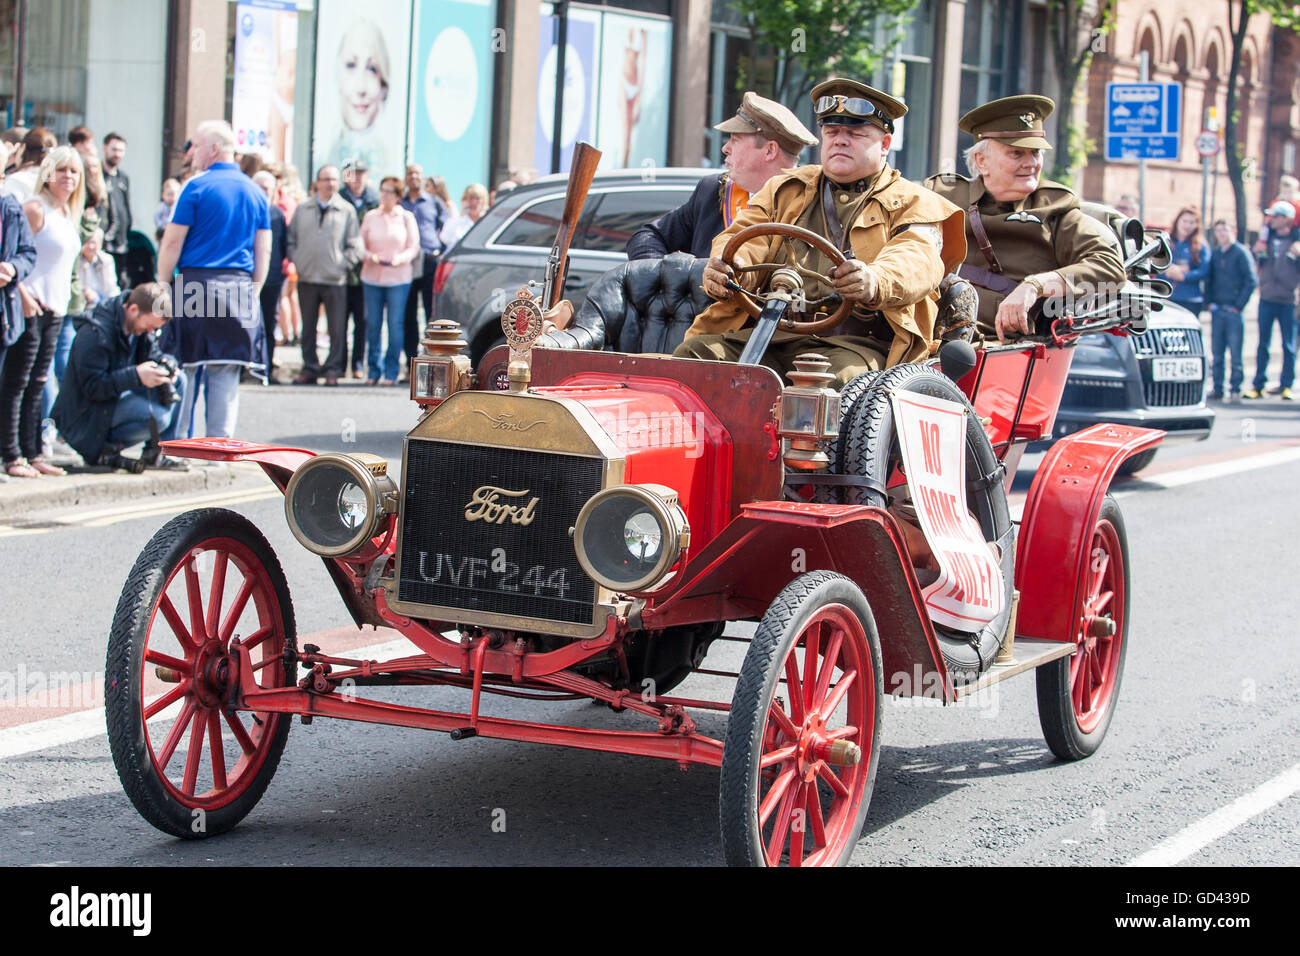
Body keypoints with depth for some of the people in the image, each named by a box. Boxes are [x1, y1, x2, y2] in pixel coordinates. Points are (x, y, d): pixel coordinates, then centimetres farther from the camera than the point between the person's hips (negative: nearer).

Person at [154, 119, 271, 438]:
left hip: (195, 283, -4)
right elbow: (264, 250, 10)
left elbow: (172, 243, -6)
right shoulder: (255, 192, 10)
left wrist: (162, 285, 1)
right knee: (226, 373, 5)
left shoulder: (196, 187, -5)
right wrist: (253, 291, 16)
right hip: (239, 288, 4)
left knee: (185, 367, 2)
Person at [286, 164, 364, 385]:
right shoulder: (302, 209, 9)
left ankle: (333, 370, 5)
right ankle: (309, 369, 14)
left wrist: (342, 264, -7)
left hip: (335, 279, -2)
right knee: (308, 328, 8)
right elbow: (290, 240, 12)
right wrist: (297, 260, -1)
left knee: (337, 328, -1)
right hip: (307, 278, 2)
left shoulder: (347, 210, 3)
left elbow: (355, 246, 3)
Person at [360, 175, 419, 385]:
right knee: (373, 326, 2)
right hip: (372, 278, 2)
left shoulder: (406, 218, 5)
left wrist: (401, 258, -15)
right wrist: (369, 256, -11)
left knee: (395, 326, -3)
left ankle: (390, 372, 4)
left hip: (398, 279, -2)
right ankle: (374, 371, 11)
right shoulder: (371, 216, 9)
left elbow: (414, 247, 5)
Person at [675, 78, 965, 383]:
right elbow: (747, 237, 16)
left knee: (841, 379, -38)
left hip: (856, 342, -3)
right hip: (765, 334, 4)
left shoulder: (913, 204, 16)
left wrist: (875, 281, -30)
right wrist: (723, 269, -12)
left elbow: (917, 261, -4)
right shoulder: (785, 189, 30)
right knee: (693, 353, -23)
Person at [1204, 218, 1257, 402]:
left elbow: (1252, 281, -7)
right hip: (1217, 310, 5)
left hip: (1233, 310, -5)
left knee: (1235, 352, -3)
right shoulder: (1214, 254, 12)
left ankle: (1235, 389, 2)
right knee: (1217, 352, 6)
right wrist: (1209, 301, 6)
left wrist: (1238, 305, -9)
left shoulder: (1241, 253, -5)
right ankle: (1217, 388, 12)